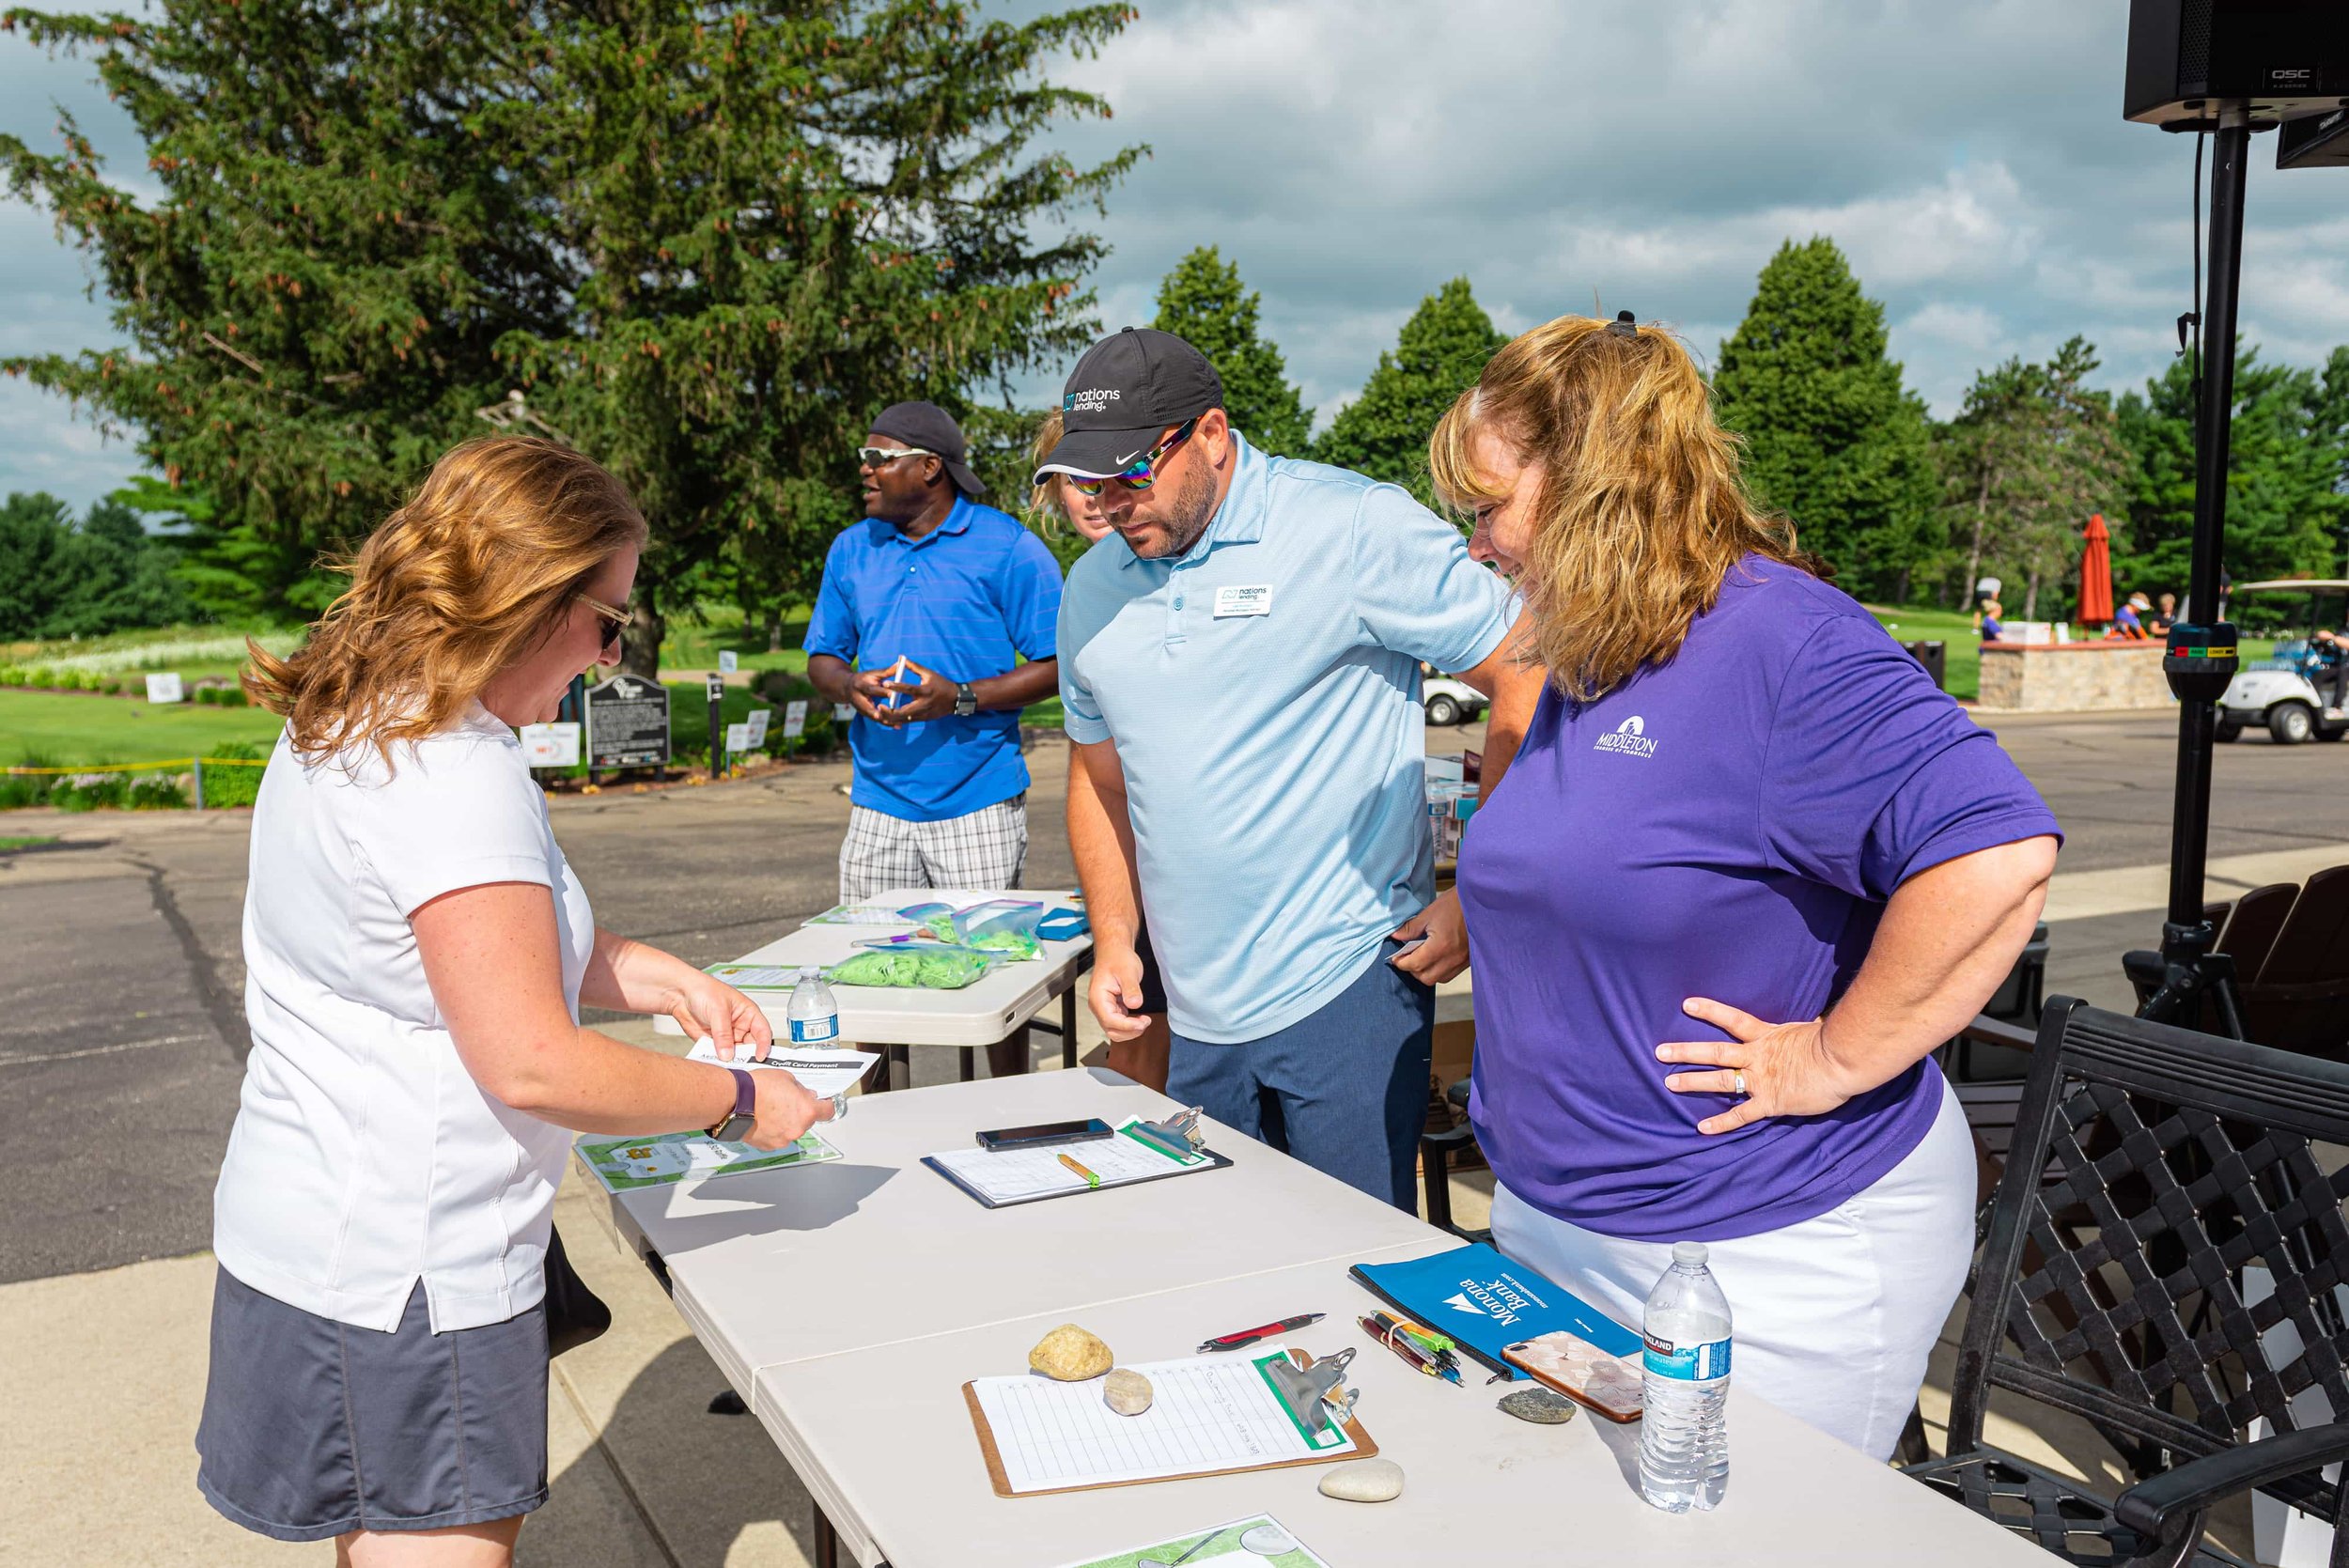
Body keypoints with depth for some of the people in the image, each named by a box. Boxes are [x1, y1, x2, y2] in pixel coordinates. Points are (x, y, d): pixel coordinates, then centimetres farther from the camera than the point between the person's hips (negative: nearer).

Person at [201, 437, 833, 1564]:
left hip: (317, 1241, 10)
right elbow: (533, 1064, -25)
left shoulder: (346, 732, 9)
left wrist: (661, 981, 8)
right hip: (405, 1282, -10)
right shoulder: (453, 774, -24)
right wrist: (739, 1103, -12)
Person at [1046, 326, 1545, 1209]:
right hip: (1196, 1017, 6)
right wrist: (1115, 937, 8)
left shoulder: (1355, 527, -10)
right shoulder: (1092, 589, 10)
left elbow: (1531, 686, -11)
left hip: (1347, 983, -6)